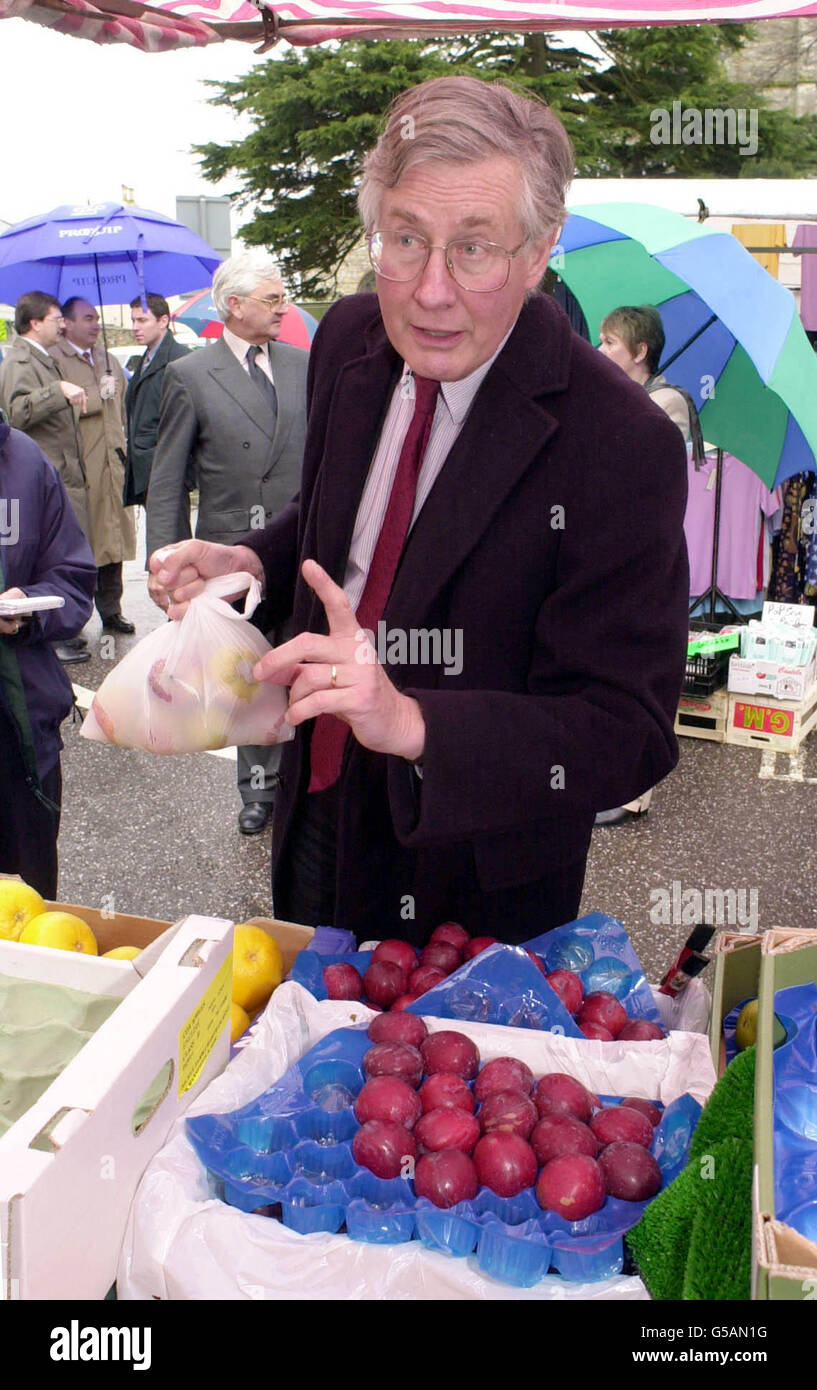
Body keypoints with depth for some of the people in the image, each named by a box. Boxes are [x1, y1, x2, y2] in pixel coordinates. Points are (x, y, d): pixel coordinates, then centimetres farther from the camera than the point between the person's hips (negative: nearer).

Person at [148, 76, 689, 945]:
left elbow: (629, 732, -27)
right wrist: (250, 564, -8)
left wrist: (412, 722, -40)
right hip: (316, 815, 6)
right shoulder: (350, 339, -7)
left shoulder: (623, 447, -27)